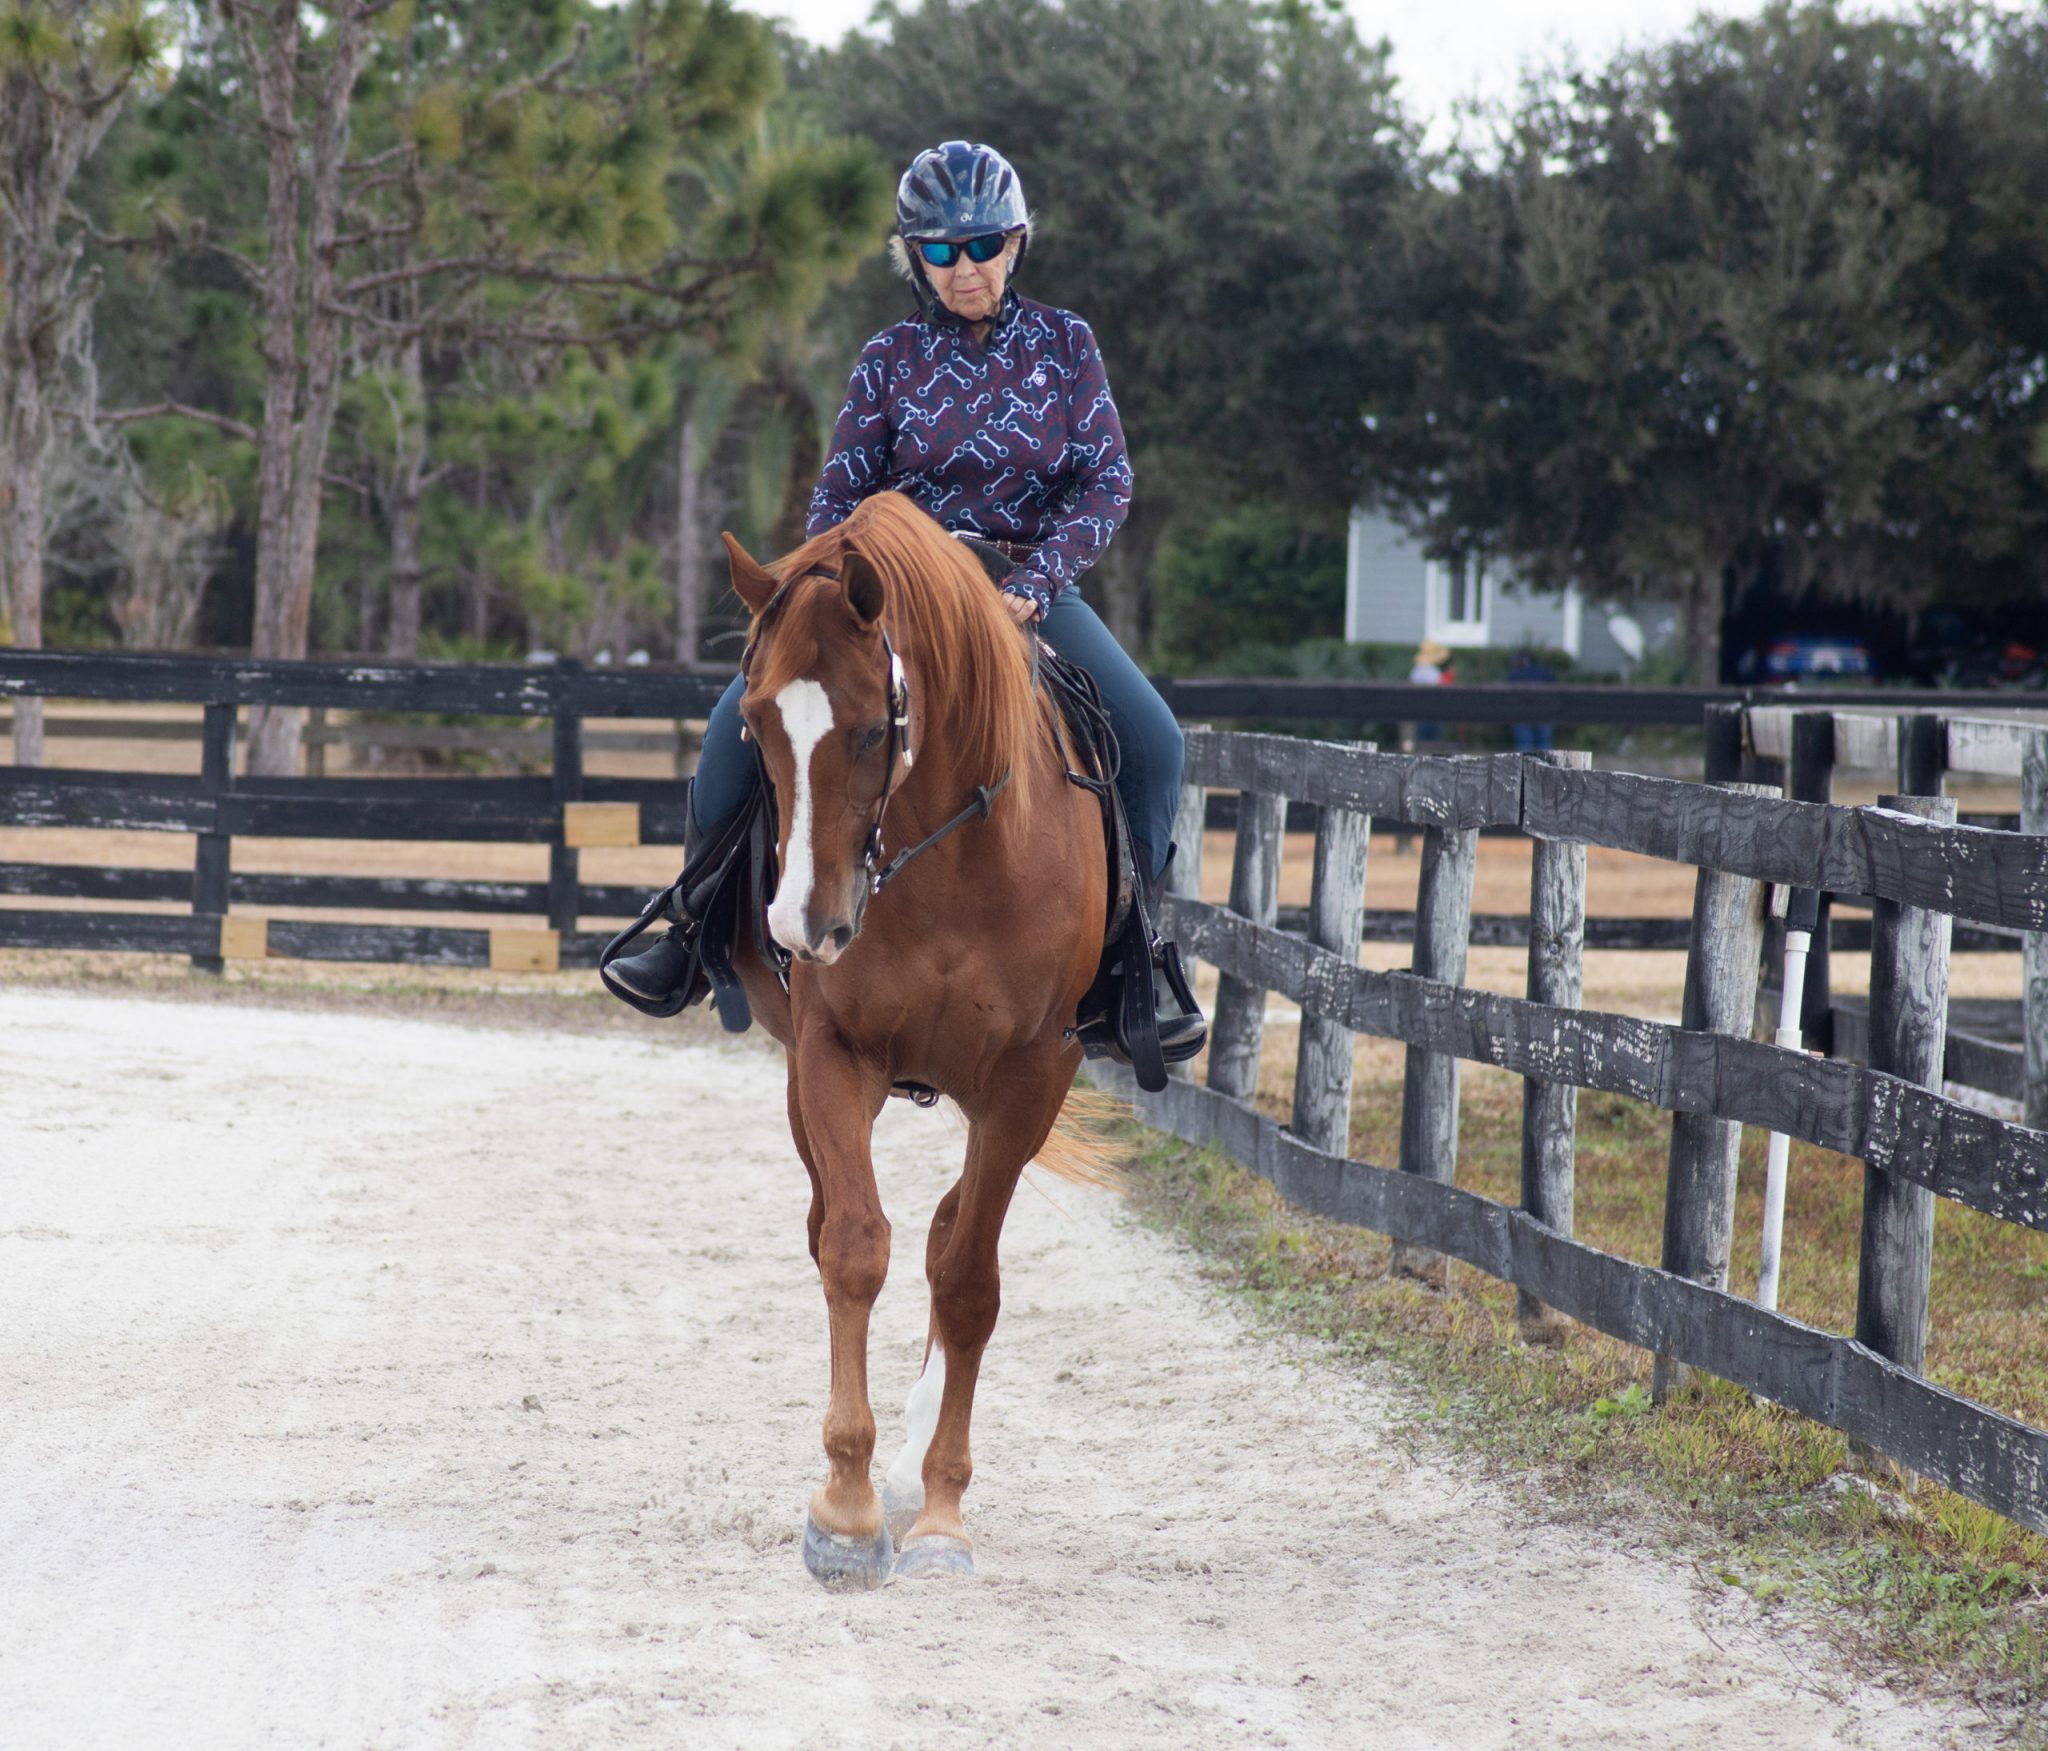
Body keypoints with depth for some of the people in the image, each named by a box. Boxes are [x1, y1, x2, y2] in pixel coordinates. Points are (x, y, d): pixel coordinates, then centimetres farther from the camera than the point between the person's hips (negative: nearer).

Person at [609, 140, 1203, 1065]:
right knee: (747, 714, -16)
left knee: (1151, 740, -21)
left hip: (1032, 584, 0)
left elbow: (1107, 480, -5)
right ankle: (697, 925, 0)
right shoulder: (892, 358, 0)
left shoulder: (1065, 344, 0)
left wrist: (1033, 584, -19)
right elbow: (838, 494, 3)